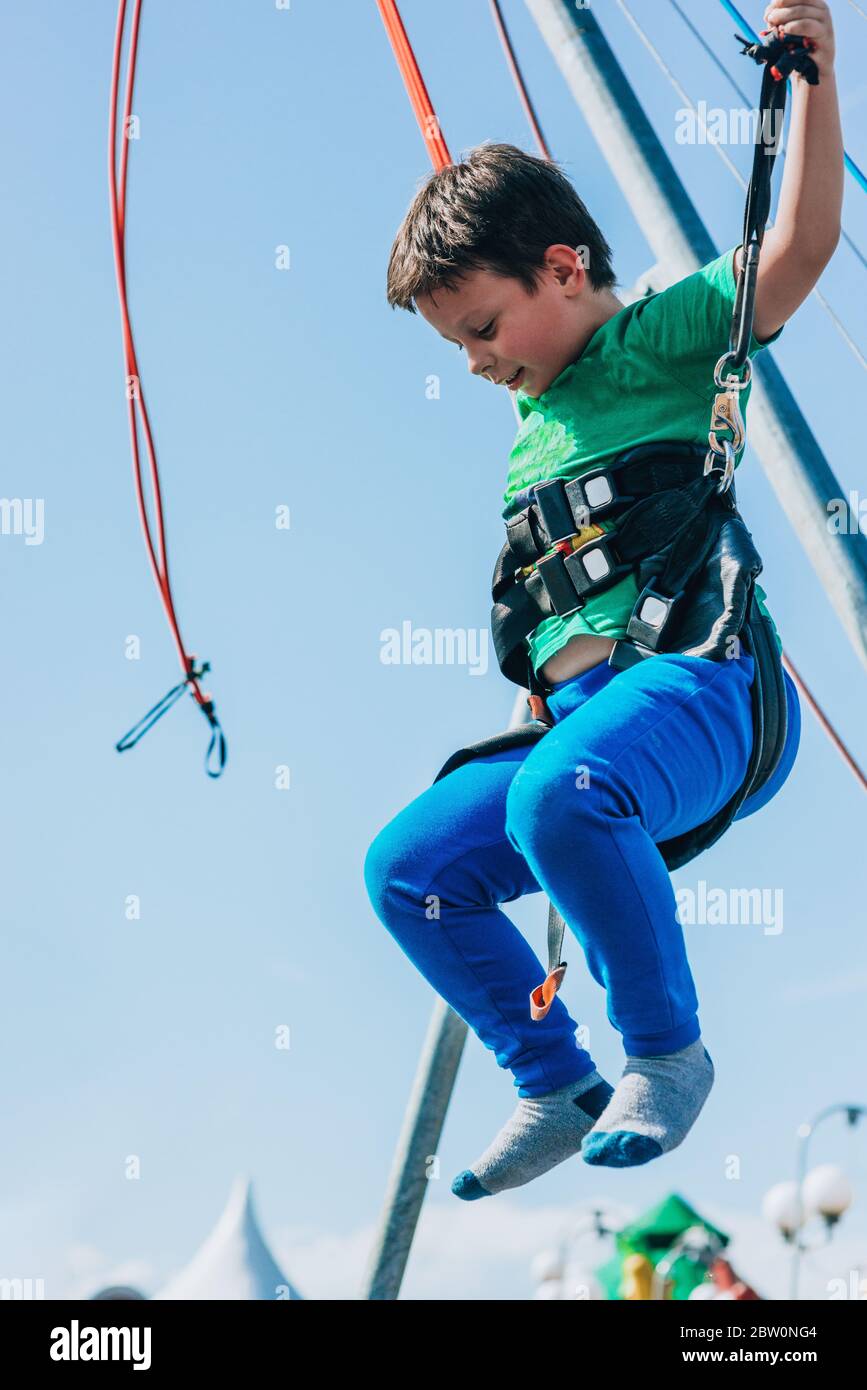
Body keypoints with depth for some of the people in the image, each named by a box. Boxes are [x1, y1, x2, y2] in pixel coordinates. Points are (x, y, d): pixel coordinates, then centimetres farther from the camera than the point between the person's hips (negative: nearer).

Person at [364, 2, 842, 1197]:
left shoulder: (663, 335, 2)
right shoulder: (532, 429, 25)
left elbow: (802, 243, -12)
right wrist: (543, 690, 27)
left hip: (693, 683, -8)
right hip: (576, 716, 9)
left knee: (561, 796, -37)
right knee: (406, 868, 0)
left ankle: (668, 1052, -16)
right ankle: (557, 1085, 8)